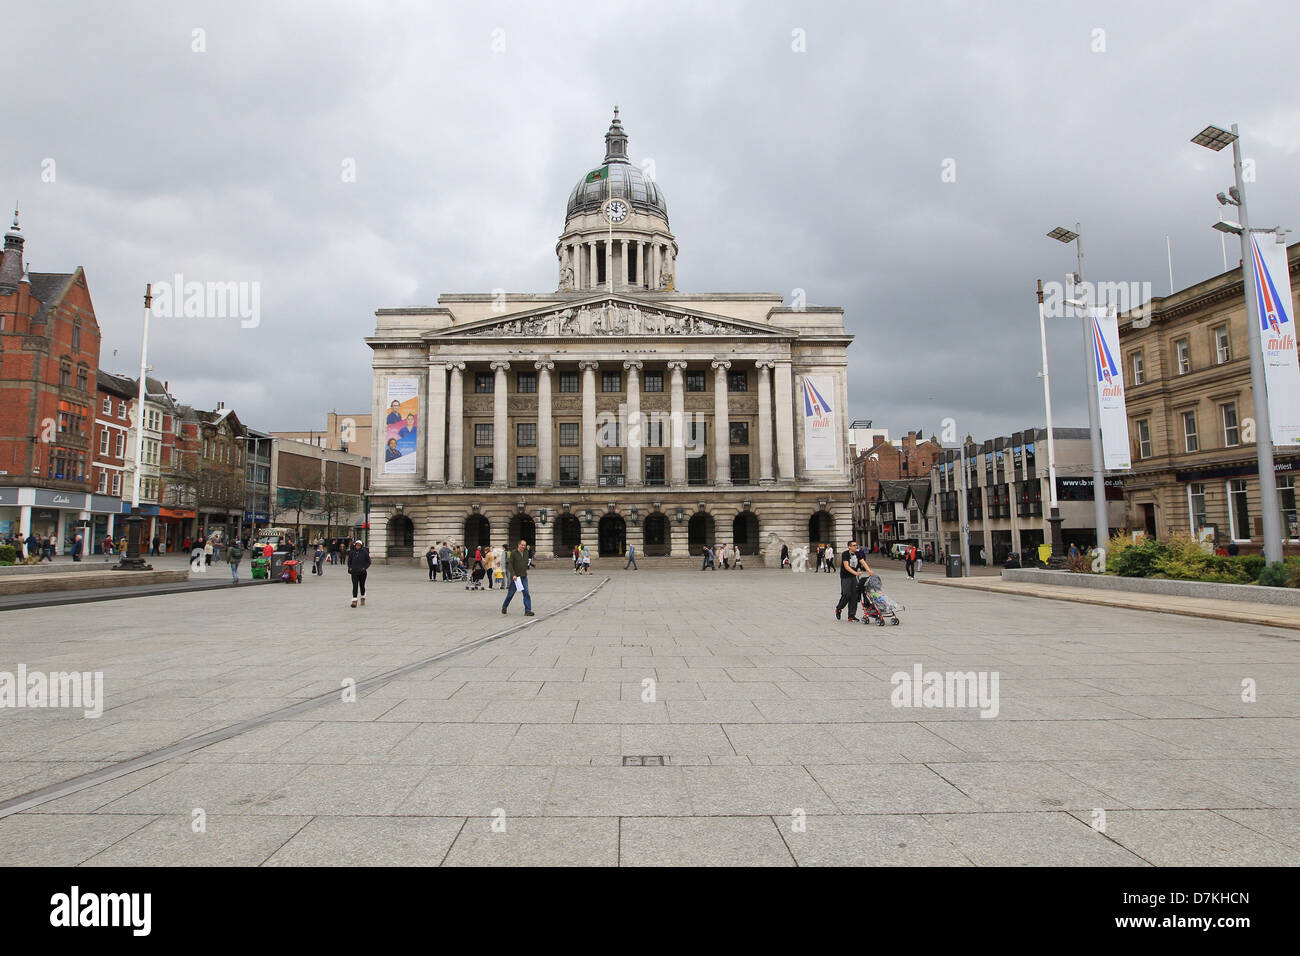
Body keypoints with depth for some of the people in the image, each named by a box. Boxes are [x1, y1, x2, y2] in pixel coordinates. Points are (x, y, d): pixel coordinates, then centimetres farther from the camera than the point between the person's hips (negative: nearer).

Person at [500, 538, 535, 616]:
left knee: (526, 593, -8)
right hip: (515, 577, -4)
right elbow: (510, 565, -12)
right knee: (511, 593, 8)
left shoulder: (526, 552, 7)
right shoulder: (513, 553, -8)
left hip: (524, 577, 4)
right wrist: (513, 575, -21)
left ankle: (528, 611, -9)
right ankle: (504, 607, 31)